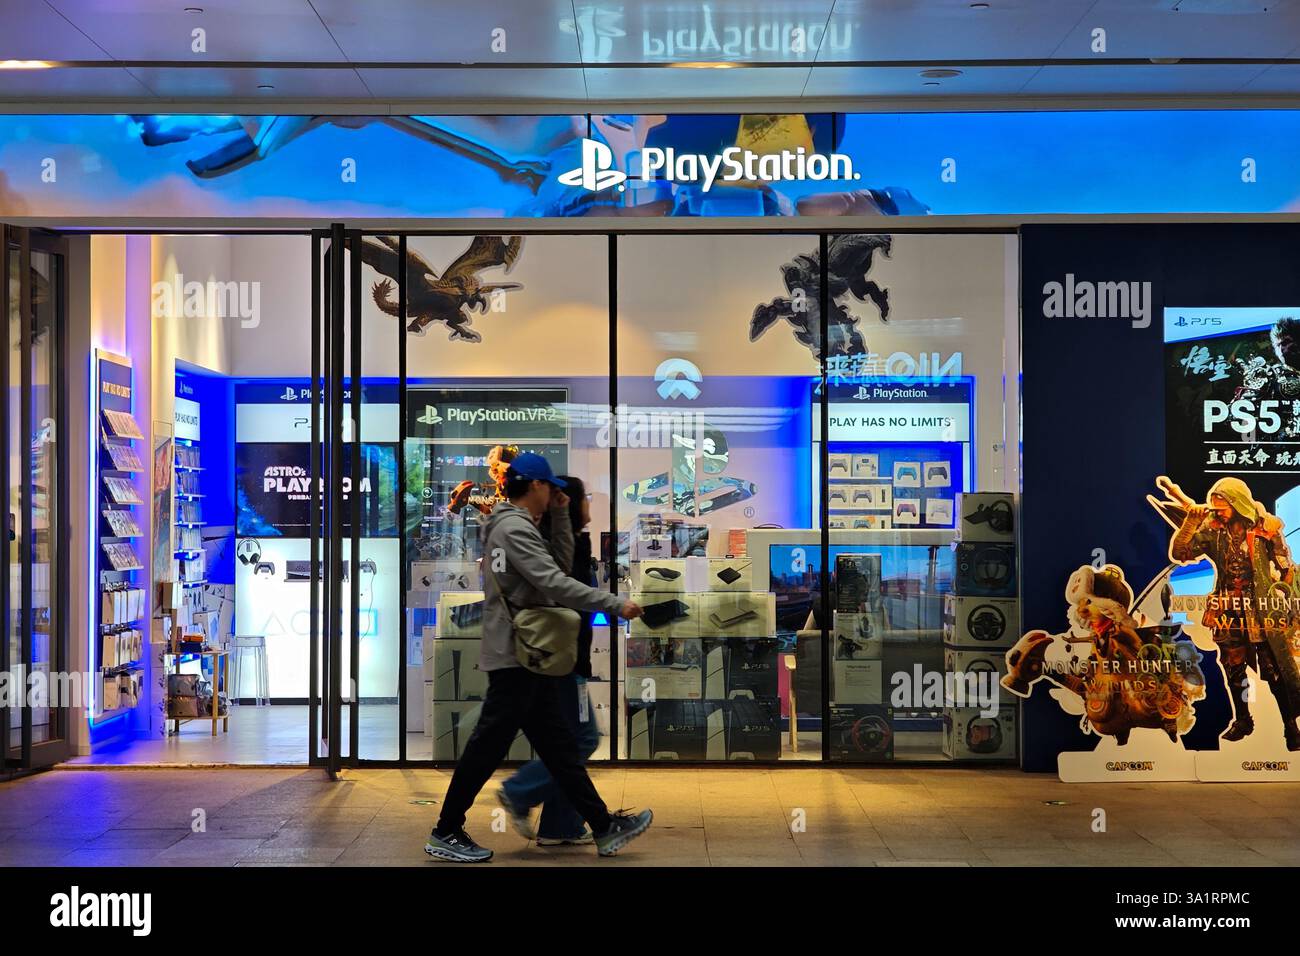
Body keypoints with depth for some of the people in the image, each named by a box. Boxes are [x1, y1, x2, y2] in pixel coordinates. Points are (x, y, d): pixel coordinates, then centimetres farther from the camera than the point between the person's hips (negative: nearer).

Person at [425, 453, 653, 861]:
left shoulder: (512, 526, 17)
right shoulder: (515, 528, -16)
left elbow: (556, 565, 19)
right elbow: (553, 582, -25)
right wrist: (616, 605, -22)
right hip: (515, 656, -11)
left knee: (558, 743, 10)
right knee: (489, 744, -1)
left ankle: (604, 827, 15)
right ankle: (446, 833, 11)